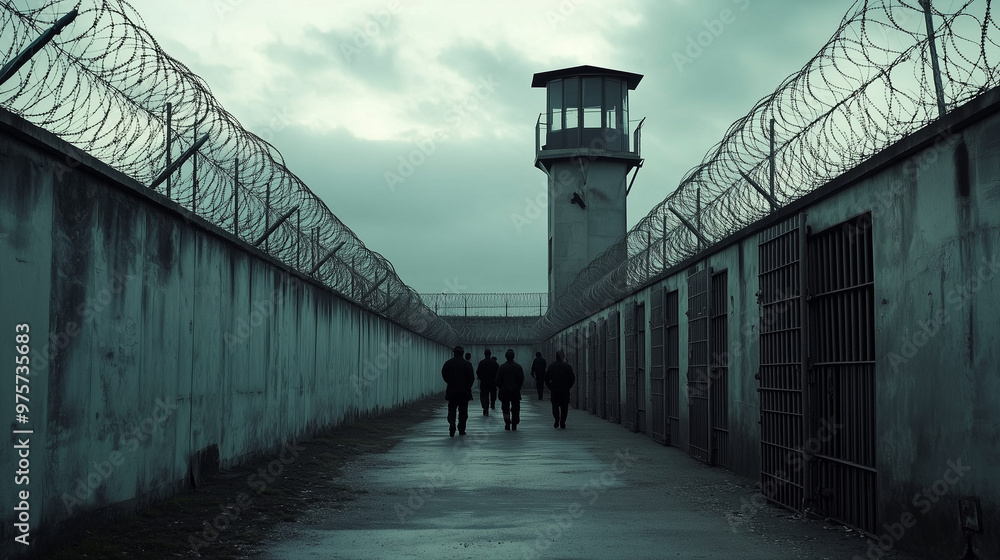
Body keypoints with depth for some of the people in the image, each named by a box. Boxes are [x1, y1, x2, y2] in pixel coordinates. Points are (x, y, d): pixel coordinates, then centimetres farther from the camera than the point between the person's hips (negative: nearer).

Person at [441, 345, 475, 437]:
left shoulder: (448, 363, 0)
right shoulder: (467, 364, -5)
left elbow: (444, 375, 3)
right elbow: (472, 378, -5)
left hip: (452, 391, 1)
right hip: (464, 391, -1)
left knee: (452, 410, 5)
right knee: (463, 411, 8)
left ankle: (452, 425, -18)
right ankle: (461, 430, 11)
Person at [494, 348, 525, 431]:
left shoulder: (502, 367, -5)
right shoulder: (518, 366, -3)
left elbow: (498, 379, -2)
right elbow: (521, 379, -1)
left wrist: (500, 388, 10)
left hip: (504, 391, -1)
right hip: (515, 391, 1)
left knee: (505, 408, 7)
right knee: (515, 409, 8)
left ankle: (507, 424, -3)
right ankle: (514, 425, 8)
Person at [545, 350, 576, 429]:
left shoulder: (551, 366, -1)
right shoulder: (568, 366, -3)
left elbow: (547, 378, -1)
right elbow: (572, 378, -2)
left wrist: (550, 387, 8)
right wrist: (568, 387, 9)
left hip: (555, 390, 0)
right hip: (565, 390, 0)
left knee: (555, 405, 9)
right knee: (564, 407, 8)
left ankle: (557, 419, -13)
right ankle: (562, 423, 5)